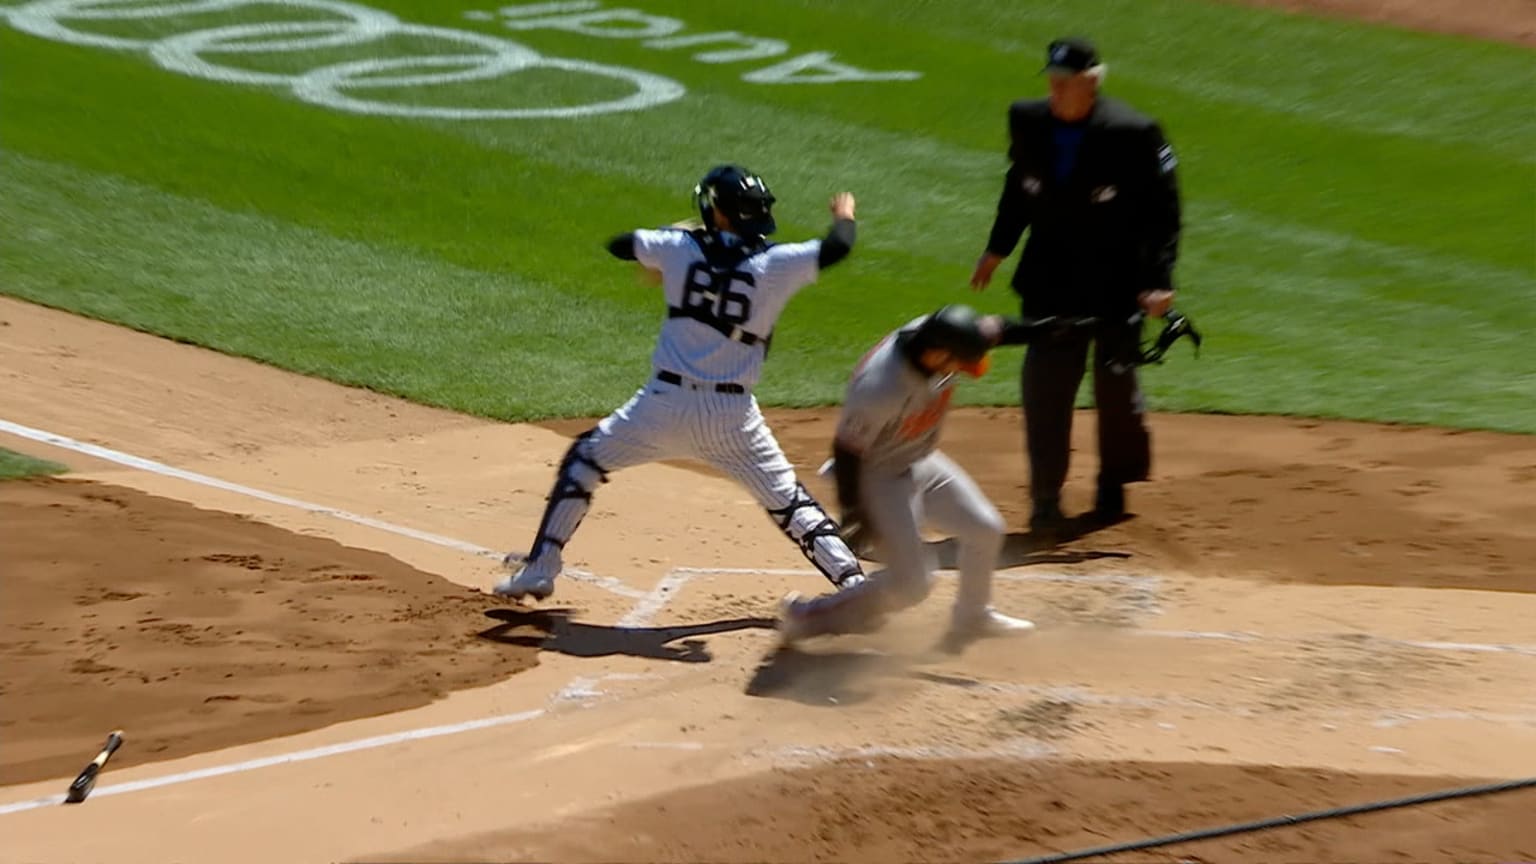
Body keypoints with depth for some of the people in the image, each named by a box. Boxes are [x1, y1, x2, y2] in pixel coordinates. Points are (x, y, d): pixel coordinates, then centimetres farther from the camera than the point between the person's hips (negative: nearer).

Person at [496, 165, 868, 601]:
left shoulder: (680, 246, 0)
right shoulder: (775, 263, -6)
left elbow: (618, 244, 15)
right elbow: (836, 248, -3)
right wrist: (844, 215, 20)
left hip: (665, 403, 0)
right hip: (732, 416, 0)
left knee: (583, 460, 19)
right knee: (788, 501, 11)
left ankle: (539, 570, 17)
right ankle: (855, 585, 2)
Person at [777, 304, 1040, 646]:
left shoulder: (937, 335, -21)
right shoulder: (878, 390, -39)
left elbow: (993, 329, -1)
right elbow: (846, 451, -26)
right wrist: (853, 513, -18)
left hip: (923, 461, 8)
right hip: (878, 476, -8)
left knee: (986, 530, 13)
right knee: (911, 583, -8)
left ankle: (972, 617, 38)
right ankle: (806, 616, 6)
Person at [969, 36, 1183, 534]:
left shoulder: (1133, 133, -16)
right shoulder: (1028, 121, -2)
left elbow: (1162, 210, -12)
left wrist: (1158, 281, -17)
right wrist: (997, 249, 17)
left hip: (1117, 283, -3)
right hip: (1049, 281, 3)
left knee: (1115, 382, 10)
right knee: (1044, 386, -4)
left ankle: (1114, 484, 33)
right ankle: (1046, 498, 5)